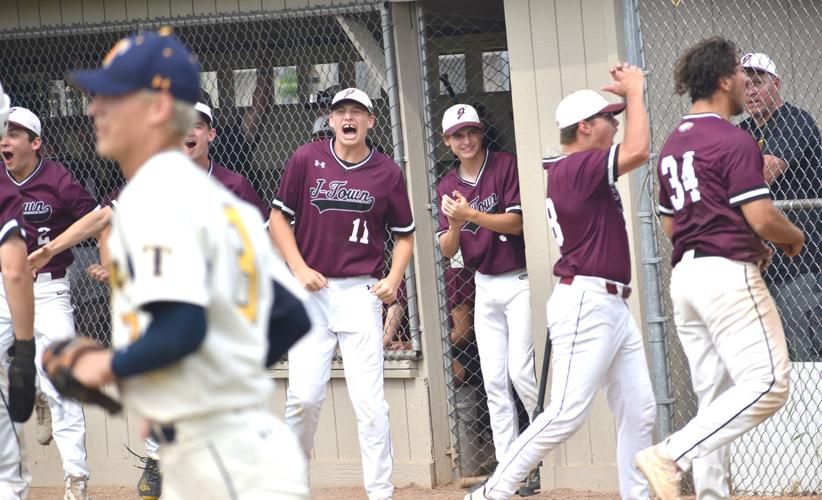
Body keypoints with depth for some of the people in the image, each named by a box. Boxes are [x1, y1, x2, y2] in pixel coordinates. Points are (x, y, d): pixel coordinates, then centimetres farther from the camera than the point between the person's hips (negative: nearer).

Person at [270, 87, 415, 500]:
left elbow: (404, 234, 11)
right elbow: (279, 217, 5)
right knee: (304, 396, -5)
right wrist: (299, 269, -6)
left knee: (369, 401, -3)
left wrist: (393, 279, -4)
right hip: (311, 291, 0)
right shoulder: (307, 159, 0)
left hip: (361, 294, 0)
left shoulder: (387, 172, 2)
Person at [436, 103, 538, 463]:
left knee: (520, 370, -14)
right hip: (485, 286, 6)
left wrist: (469, 214, -27)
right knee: (494, 380, 3)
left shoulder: (507, 166, -8)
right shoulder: (448, 187, 8)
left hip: (519, 281, -5)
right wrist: (454, 225, -16)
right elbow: (447, 250, 5)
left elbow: (516, 222, -17)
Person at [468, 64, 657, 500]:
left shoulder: (579, 169, 15)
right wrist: (634, 92, -13)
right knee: (567, 414, -12)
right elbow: (636, 152, -27)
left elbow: (631, 152, 34)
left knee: (638, 413, 7)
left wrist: (627, 94, 20)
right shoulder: (574, 167, -15)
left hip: (614, 307, 10)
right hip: (585, 304, -10)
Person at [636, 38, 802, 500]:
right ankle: (671, 456, -21)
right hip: (728, 273, -9)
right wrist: (794, 236, 6)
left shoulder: (672, 145, 16)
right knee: (767, 384, -11)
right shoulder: (734, 141, -10)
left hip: (684, 274, 9)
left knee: (715, 399, 10)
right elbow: (762, 218, -15)